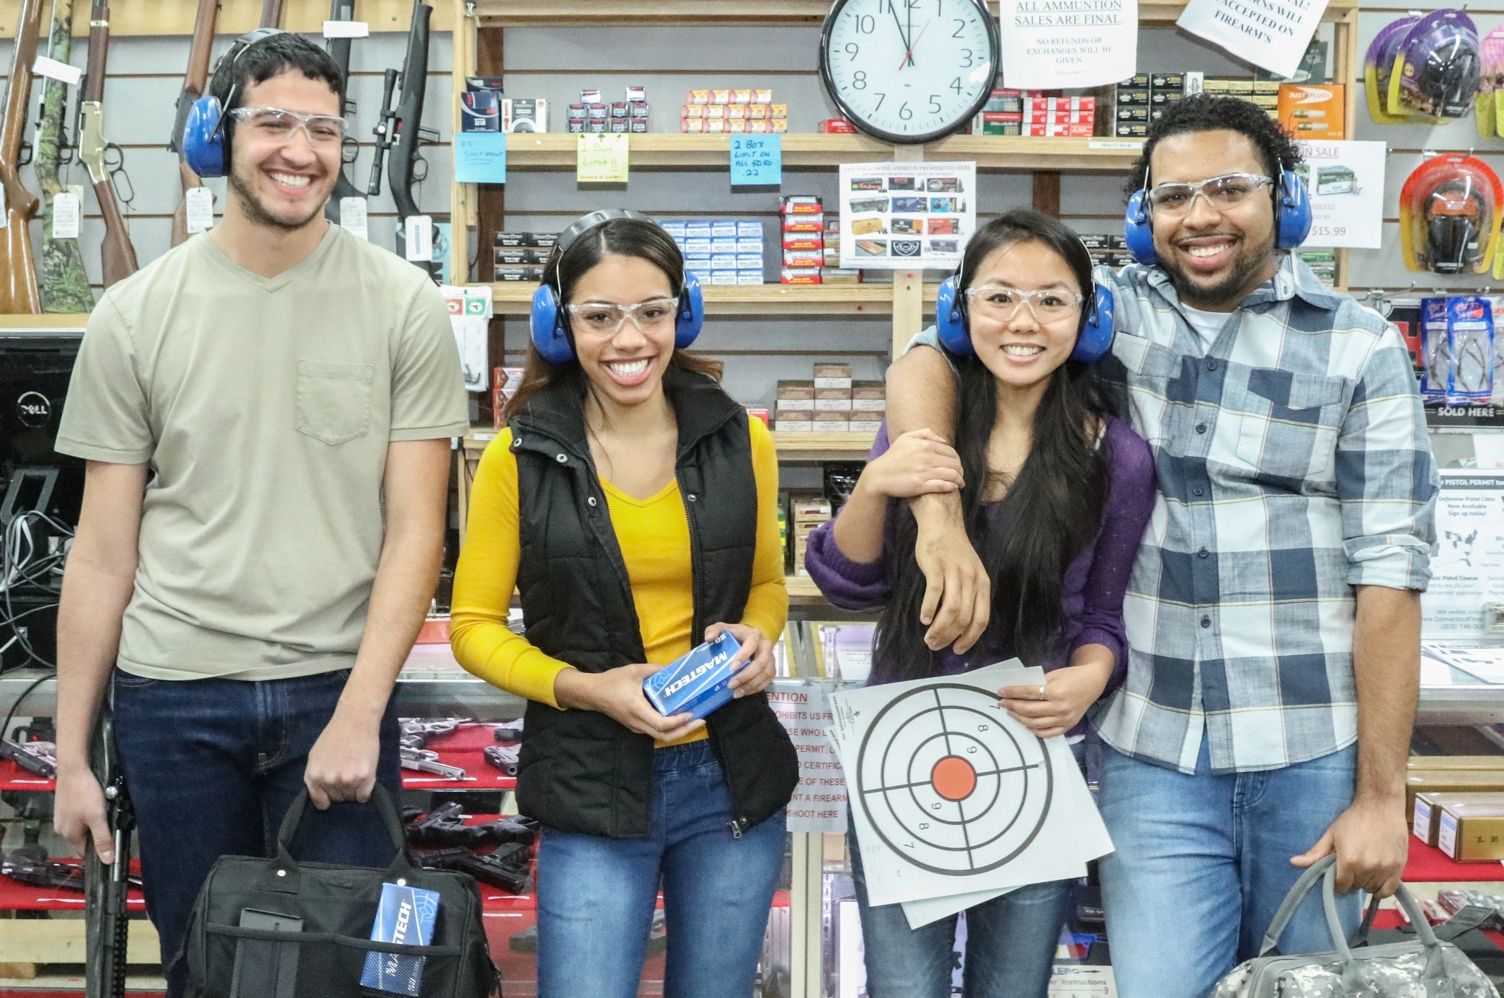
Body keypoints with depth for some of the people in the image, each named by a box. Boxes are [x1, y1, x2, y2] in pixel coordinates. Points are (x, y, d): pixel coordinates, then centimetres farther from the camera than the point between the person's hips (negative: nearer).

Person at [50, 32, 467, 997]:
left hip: (337, 691, -1)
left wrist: (359, 713, -12)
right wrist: (73, 752, 4)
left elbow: (415, 530, -3)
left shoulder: (402, 303, -2)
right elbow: (103, 554, 5)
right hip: (173, 698, 2)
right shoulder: (135, 314, 2)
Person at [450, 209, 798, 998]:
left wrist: (758, 637, -7)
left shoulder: (739, 440, 0)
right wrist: (582, 688, -16)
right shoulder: (519, 458, -8)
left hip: (732, 777, 3)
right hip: (592, 789, -3)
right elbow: (474, 627, -1)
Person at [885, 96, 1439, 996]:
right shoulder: (1111, 314, 4)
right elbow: (923, 364, -2)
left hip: (1312, 755, 0)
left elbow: (1389, 570, -3)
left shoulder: (1360, 347, 0)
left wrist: (1382, 793, -7)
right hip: (1154, 755, 0)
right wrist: (940, 517, -21)